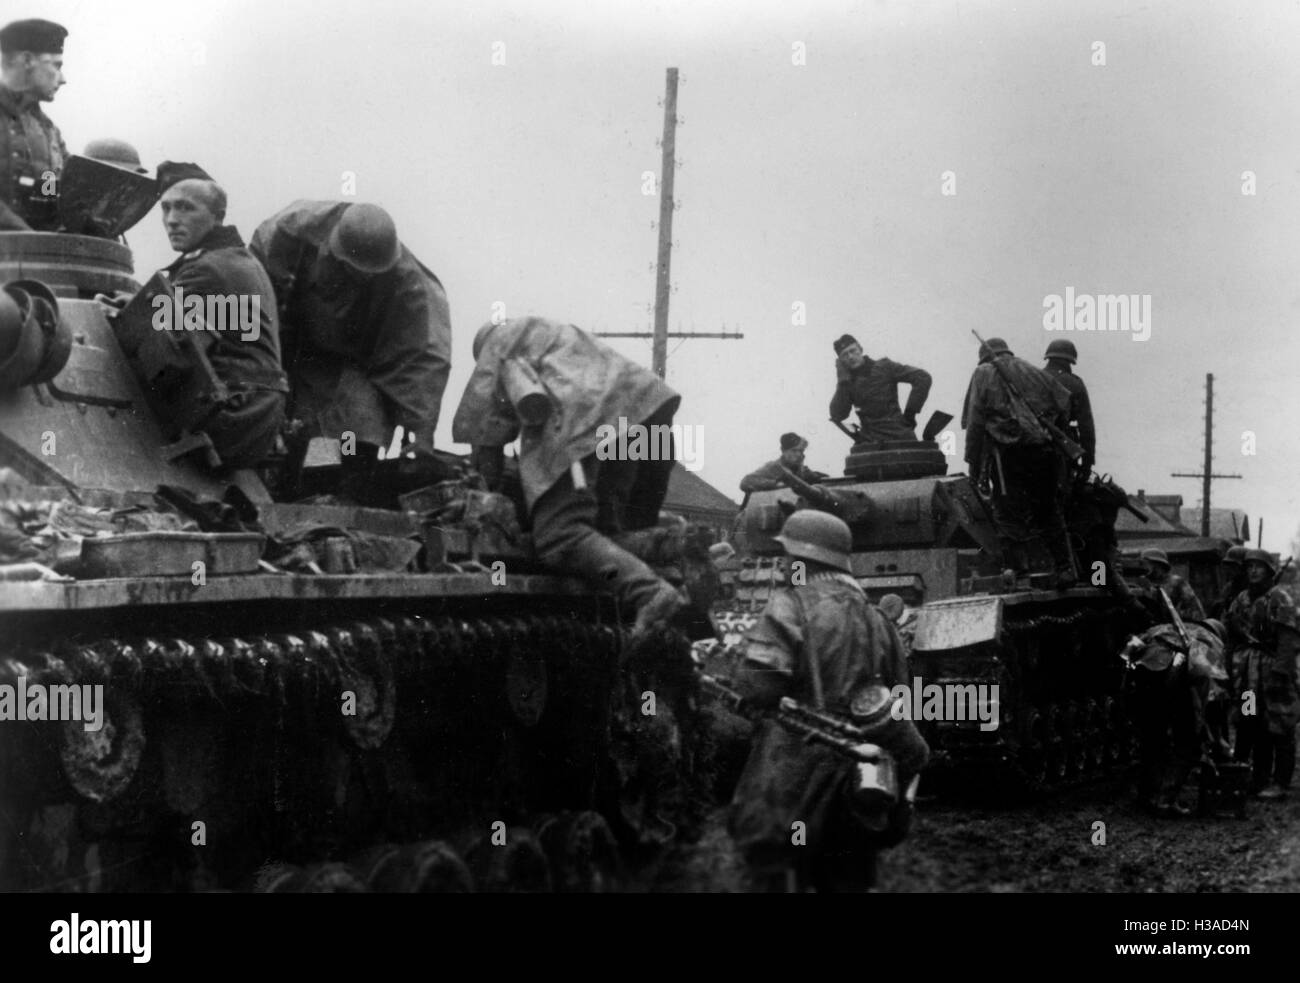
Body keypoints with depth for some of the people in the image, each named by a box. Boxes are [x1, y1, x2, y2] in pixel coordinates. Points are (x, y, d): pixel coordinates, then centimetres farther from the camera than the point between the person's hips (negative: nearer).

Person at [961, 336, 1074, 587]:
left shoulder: (984, 374, 8)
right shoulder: (1032, 371, 20)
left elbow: (975, 422, 0)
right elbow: (1064, 403, 15)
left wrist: (973, 462, 1)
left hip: (1008, 450, -4)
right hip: (1043, 451, 4)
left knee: (1010, 513, 1)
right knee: (1049, 512, 15)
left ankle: (1019, 571, -8)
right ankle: (1065, 568, 11)